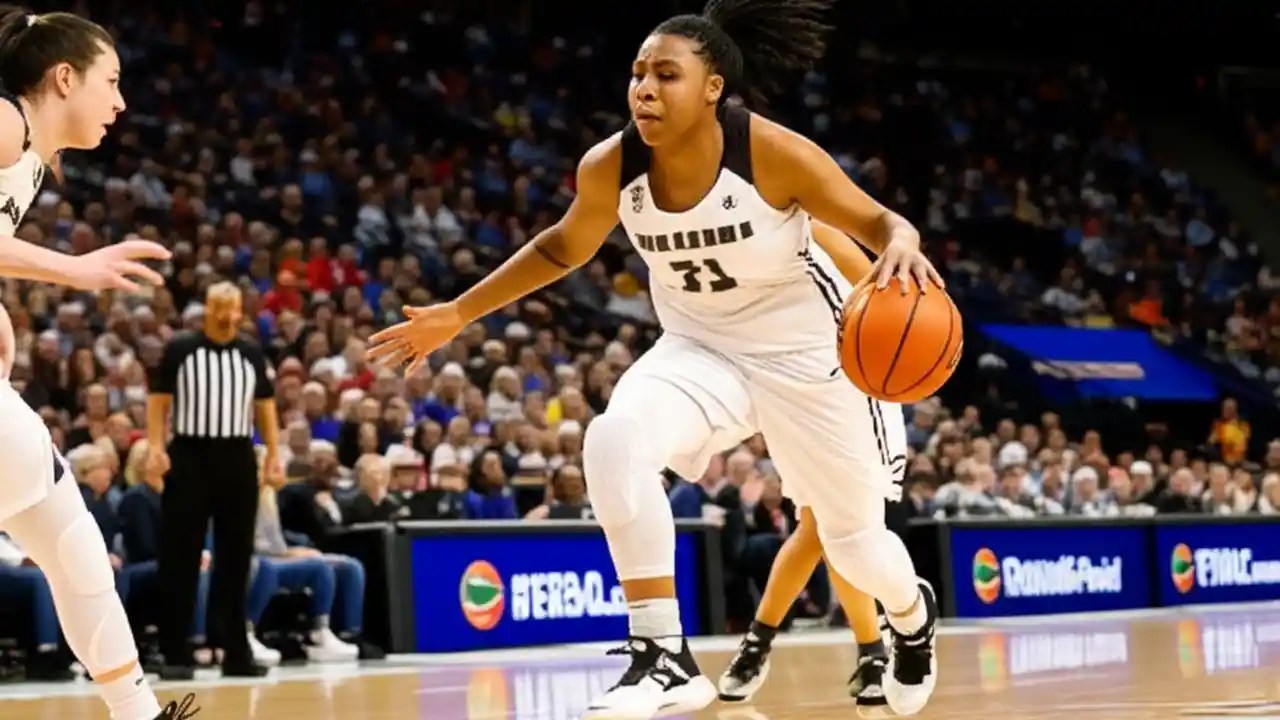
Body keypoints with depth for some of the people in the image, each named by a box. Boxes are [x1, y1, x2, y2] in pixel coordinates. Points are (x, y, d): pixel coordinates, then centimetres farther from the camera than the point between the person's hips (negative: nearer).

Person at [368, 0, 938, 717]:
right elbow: (564, 247, 4)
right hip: (700, 347, 3)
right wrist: (457, 315, 3)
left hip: (804, 349, -2)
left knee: (854, 540, 10)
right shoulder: (610, 167, -17)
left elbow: (876, 221, -15)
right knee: (616, 439, -30)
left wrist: (903, 248, -38)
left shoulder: (775, 153, -28)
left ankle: (914, 611, 50)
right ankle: (665, 656, -23)